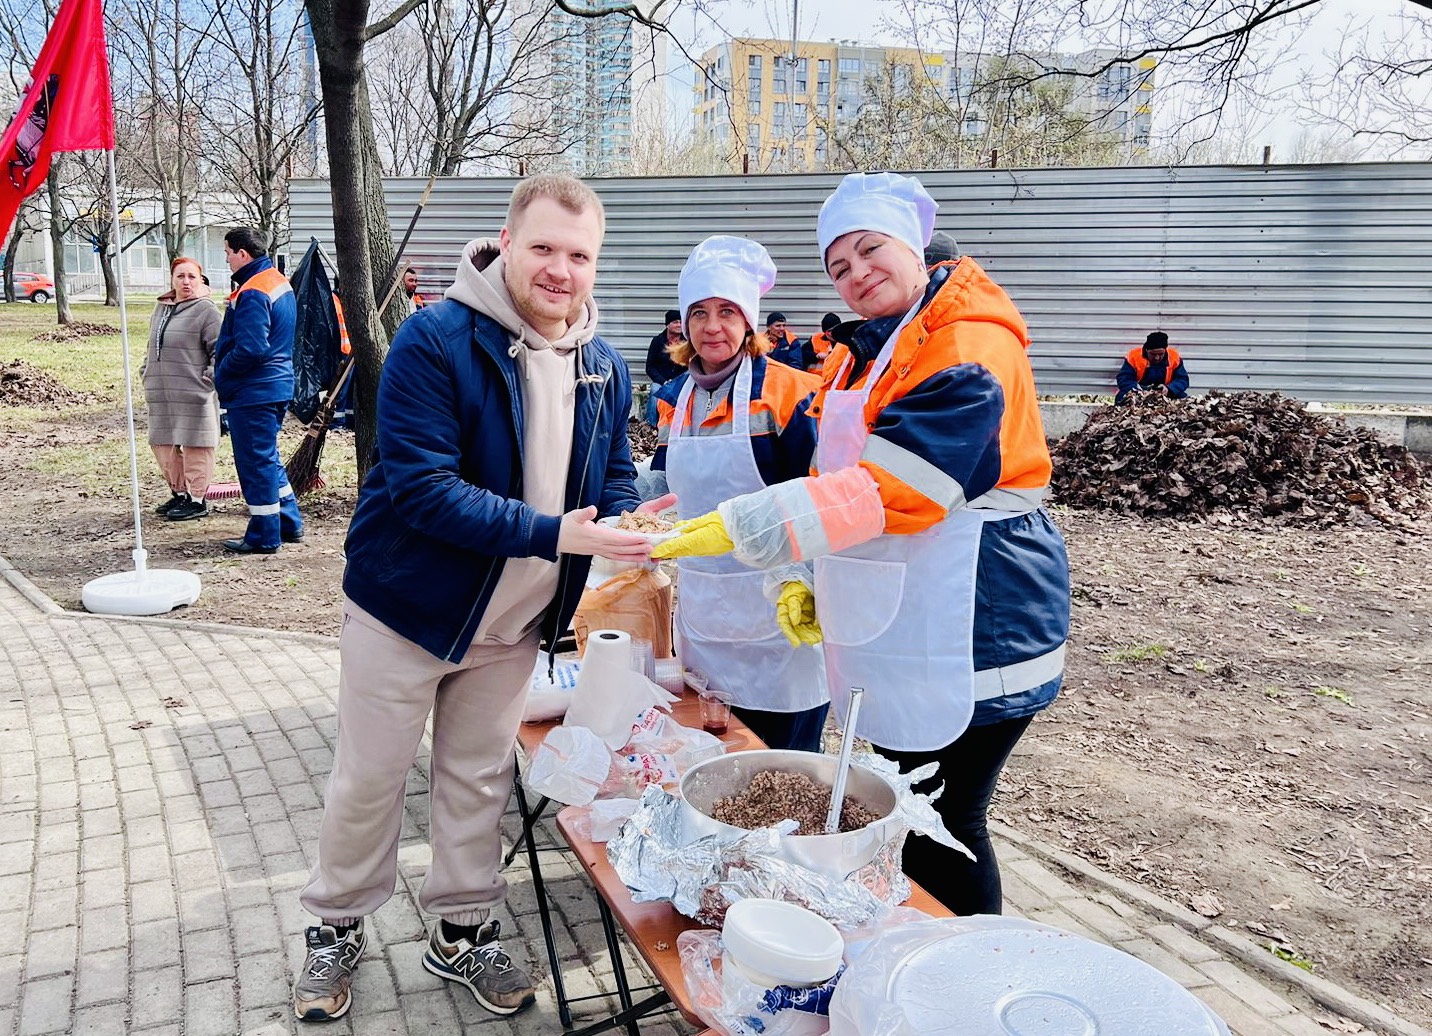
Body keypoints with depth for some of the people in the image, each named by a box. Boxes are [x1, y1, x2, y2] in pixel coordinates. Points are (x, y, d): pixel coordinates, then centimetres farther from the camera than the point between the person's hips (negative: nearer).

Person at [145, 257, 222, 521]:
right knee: (163, 444, 13)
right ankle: (179, 493, 27)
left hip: (193, 393, -8)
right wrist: (148, 373, 17)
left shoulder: (205, 310, -7)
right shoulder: (160, 307, 16)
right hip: (160, 394, 8)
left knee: (194, 446, -2)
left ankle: (197, 500, 8)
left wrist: (209, 377, -15)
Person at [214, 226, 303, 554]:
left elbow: (250, 349, -26)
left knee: (255, 462, 0)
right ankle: (290, 523, 26)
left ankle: (264, 537, 9)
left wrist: (221, 373, -10)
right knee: (268, 458, 20)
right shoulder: (280, 282, 10)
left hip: (252, 392, -10)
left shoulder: (251, 294, -20)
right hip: (279, 384, 10)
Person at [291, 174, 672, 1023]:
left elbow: (615, 474, 6)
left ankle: (464, 931, 38)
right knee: (368, 780, 12)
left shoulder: (605, 366, -2)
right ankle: (337, 929, 36)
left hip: (513, 625, 5)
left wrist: (629, 524, -18)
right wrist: (551, 534, -34)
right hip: (406, 606, -4)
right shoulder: (436, 341, -21)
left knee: (480, 779, 19)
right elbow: (422, 485, -28)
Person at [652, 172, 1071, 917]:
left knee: (942, 832, 1)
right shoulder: (866, 353, 14)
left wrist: (738, 529, -27)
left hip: (970, 638, -9)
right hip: (898, 631, 9)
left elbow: (889, 488, -26)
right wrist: (820, 587, 8)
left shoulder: (969, 350, -16)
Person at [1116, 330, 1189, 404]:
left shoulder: (1174, 357, -8)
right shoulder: (1133, 356, -15)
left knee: (1182, 397, -22)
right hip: (1138, 395, -2)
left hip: (1165, 396, 2)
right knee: (1121, 398, -30)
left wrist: (1169, 389, -30)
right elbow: (1123, 379, -19)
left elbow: (1182, 379, -7)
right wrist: (1139, 392, -36)